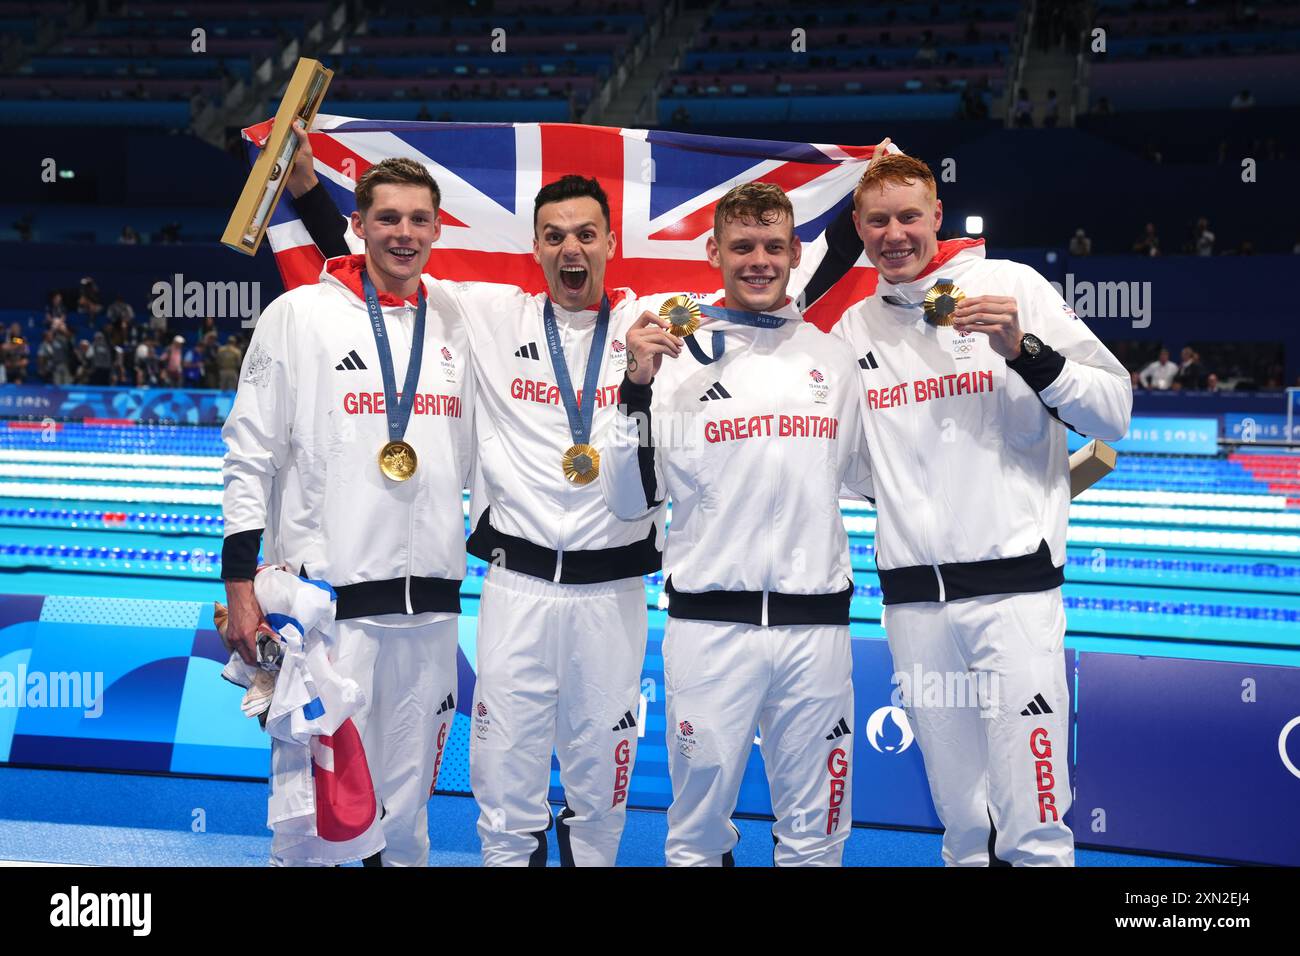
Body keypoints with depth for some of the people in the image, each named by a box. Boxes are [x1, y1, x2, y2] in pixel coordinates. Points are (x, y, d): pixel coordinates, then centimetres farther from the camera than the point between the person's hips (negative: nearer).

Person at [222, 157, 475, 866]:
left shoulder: (455, 328, 11)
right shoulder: (298, 316, -1)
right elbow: (250, 456, -2)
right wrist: (240, 584, -6)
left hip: (431, 601, 4)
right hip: (325, 596, -4)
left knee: (407, 806, 12)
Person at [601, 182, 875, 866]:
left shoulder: (832, 359, 10)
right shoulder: (677, 358, 1)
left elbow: (871, 474, 19)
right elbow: (630, 502, -1)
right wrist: (639, 388, -12)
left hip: (817, 625, 2)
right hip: (710, 624, -2)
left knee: (814, 837, 12)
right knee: (698, 833, 8)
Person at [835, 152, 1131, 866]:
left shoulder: (1012, 286, 0)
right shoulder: (854, 330, 11)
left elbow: (1114, 412, -3)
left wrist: (1025, 351, -18)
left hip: (1013, 585, -4)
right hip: (912, 595, 4)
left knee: (1033, 824, -6)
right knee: (959, 815, 11)